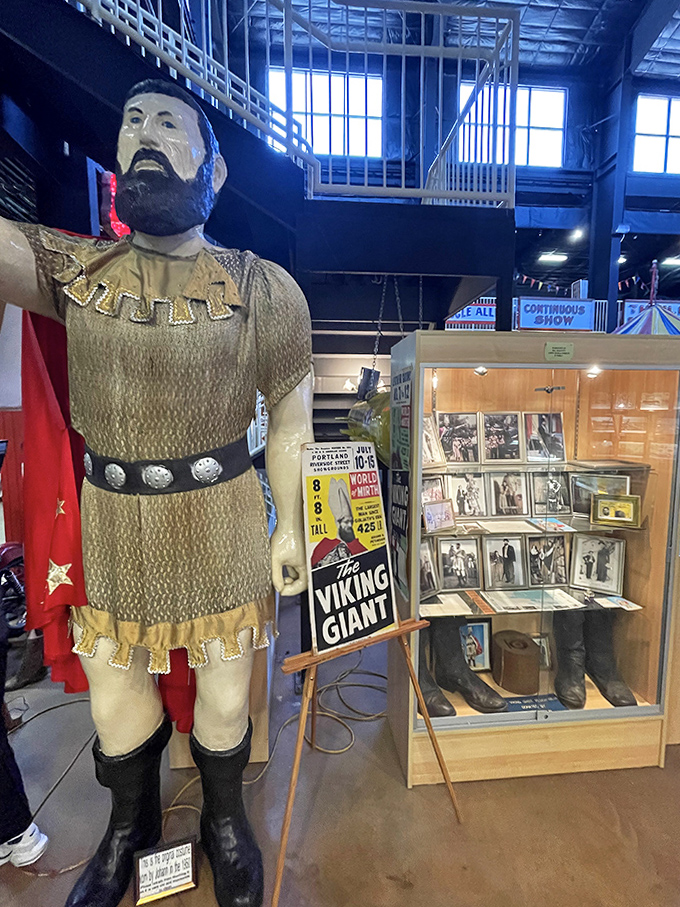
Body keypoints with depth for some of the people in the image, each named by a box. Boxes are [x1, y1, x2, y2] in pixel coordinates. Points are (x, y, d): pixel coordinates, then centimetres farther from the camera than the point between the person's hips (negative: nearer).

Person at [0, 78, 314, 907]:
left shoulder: (262, 289, -4)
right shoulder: (71, 268, 4)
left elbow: (291, 419, -3)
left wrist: (289, 527, -2)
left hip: (220, 523, -2)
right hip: (107, 524, 3)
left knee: (224, 697, 15)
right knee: (114, 691, 21)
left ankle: (224, 823, 51)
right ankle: (130, 825, 55)